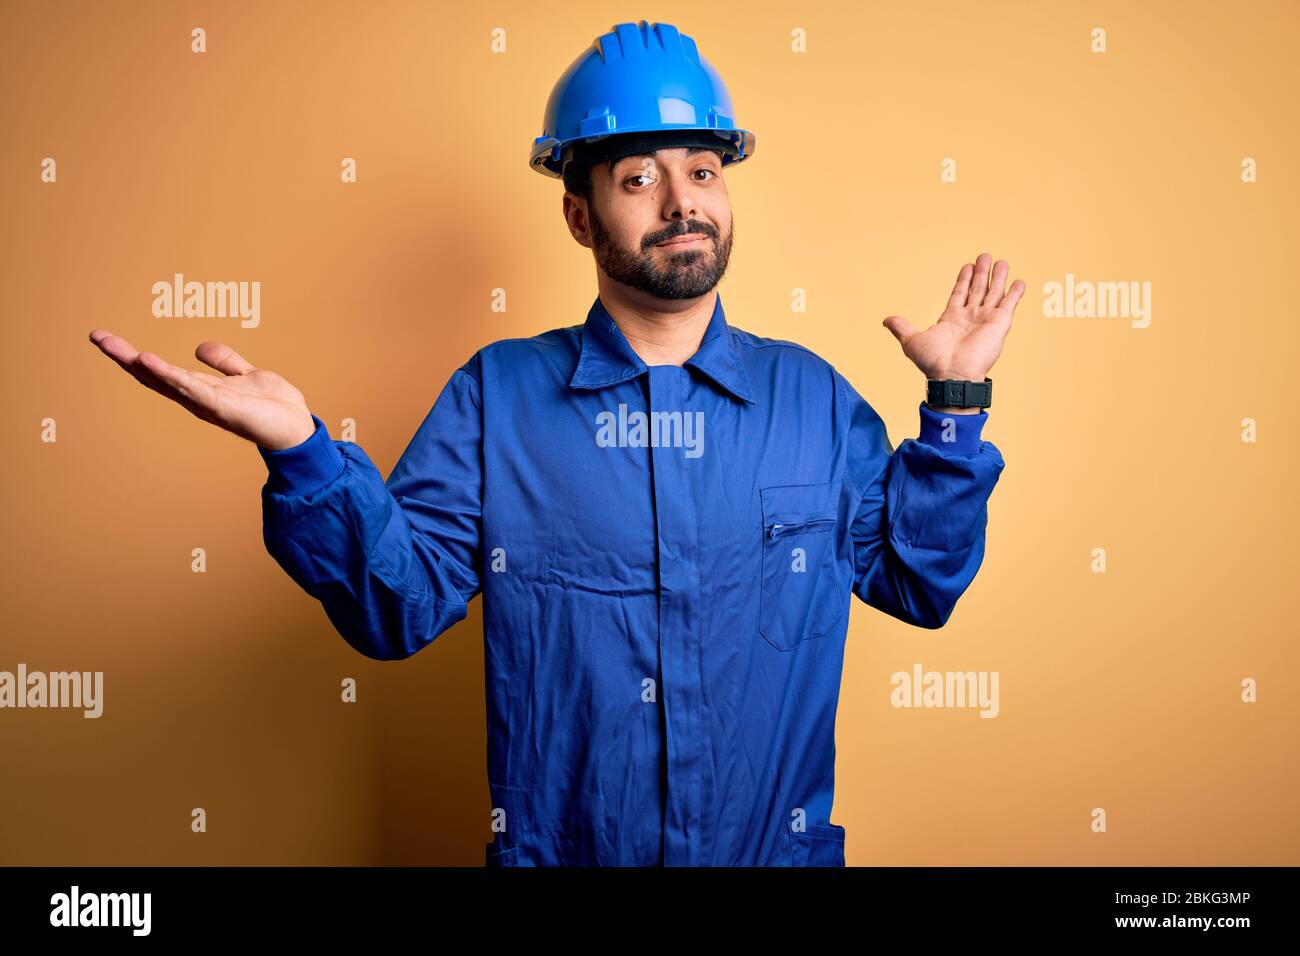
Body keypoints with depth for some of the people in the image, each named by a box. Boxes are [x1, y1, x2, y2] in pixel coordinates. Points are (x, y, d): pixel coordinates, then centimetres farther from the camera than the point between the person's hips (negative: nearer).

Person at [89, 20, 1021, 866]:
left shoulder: (812, 395, -1)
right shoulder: (496, 395, -5)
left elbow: (920, 584, 1)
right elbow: (403, 602, -9)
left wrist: (956, 401, -7)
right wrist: (299, 448, -23)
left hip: (780, 847, 2)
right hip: (552, 846, -1)